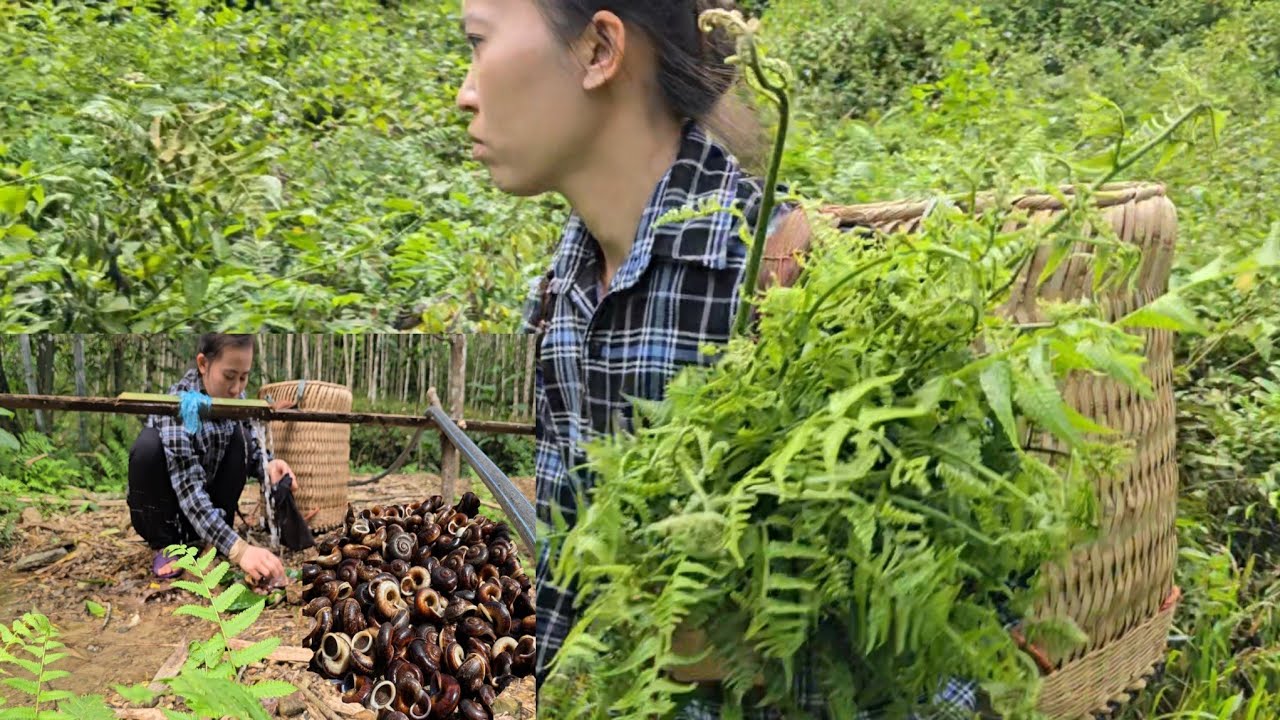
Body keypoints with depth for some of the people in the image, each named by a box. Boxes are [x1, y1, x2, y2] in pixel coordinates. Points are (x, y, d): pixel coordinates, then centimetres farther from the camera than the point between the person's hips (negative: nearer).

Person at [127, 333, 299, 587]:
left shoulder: (234, 397, -12)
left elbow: (250, 449, -1)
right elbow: (188, 489, -39)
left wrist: (269, 464, -27)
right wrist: (238, 549, -50)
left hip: (209, 498, 5)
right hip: (163, 507, -5)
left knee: (240, 436, -18)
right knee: (148, 446, -31)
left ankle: (205, 539, -6)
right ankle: (165, 544, -12)